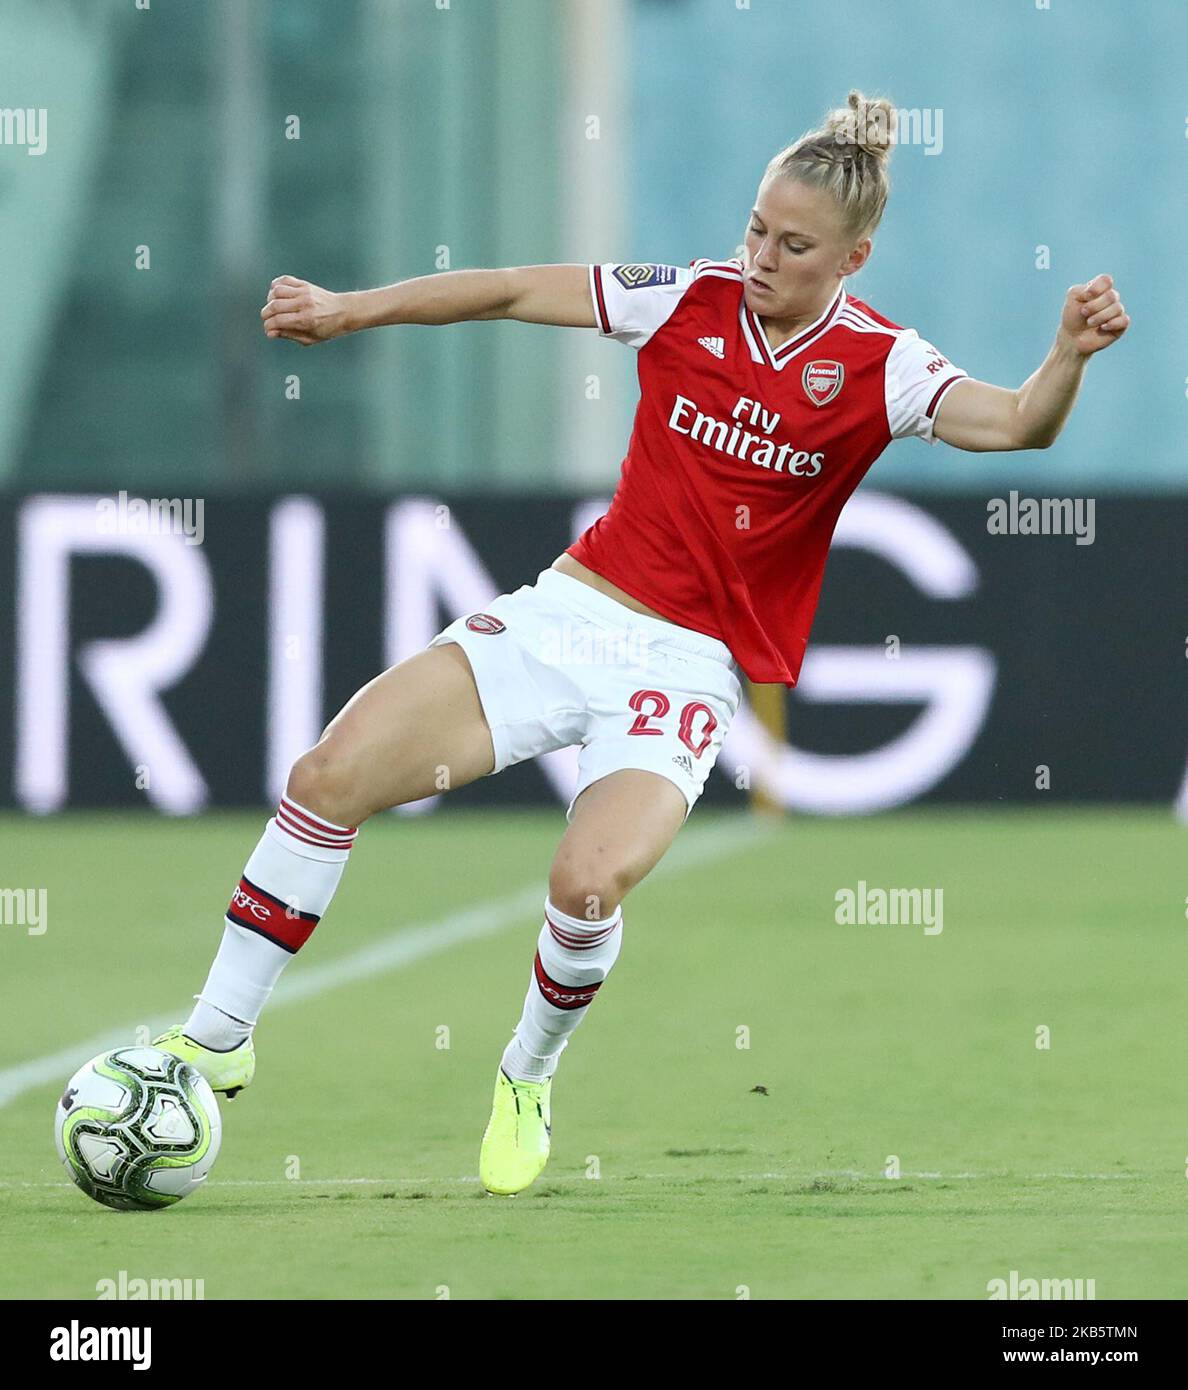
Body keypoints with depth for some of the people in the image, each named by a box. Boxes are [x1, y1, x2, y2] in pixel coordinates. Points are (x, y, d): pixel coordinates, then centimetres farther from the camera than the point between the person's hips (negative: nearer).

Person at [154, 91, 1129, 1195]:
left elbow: (1015, 424, -21)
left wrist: (1069, 355, -41)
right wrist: (350, 310, 7)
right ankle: (218, 1039, 5)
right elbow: (514, 292, 7)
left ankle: (527, 1078, 5)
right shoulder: (690, 300, 0)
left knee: (589, 882, -28)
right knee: (332, 774, -11)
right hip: (572, 608, 3)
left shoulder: (876, 366, -7)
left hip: (690, 666, -3)